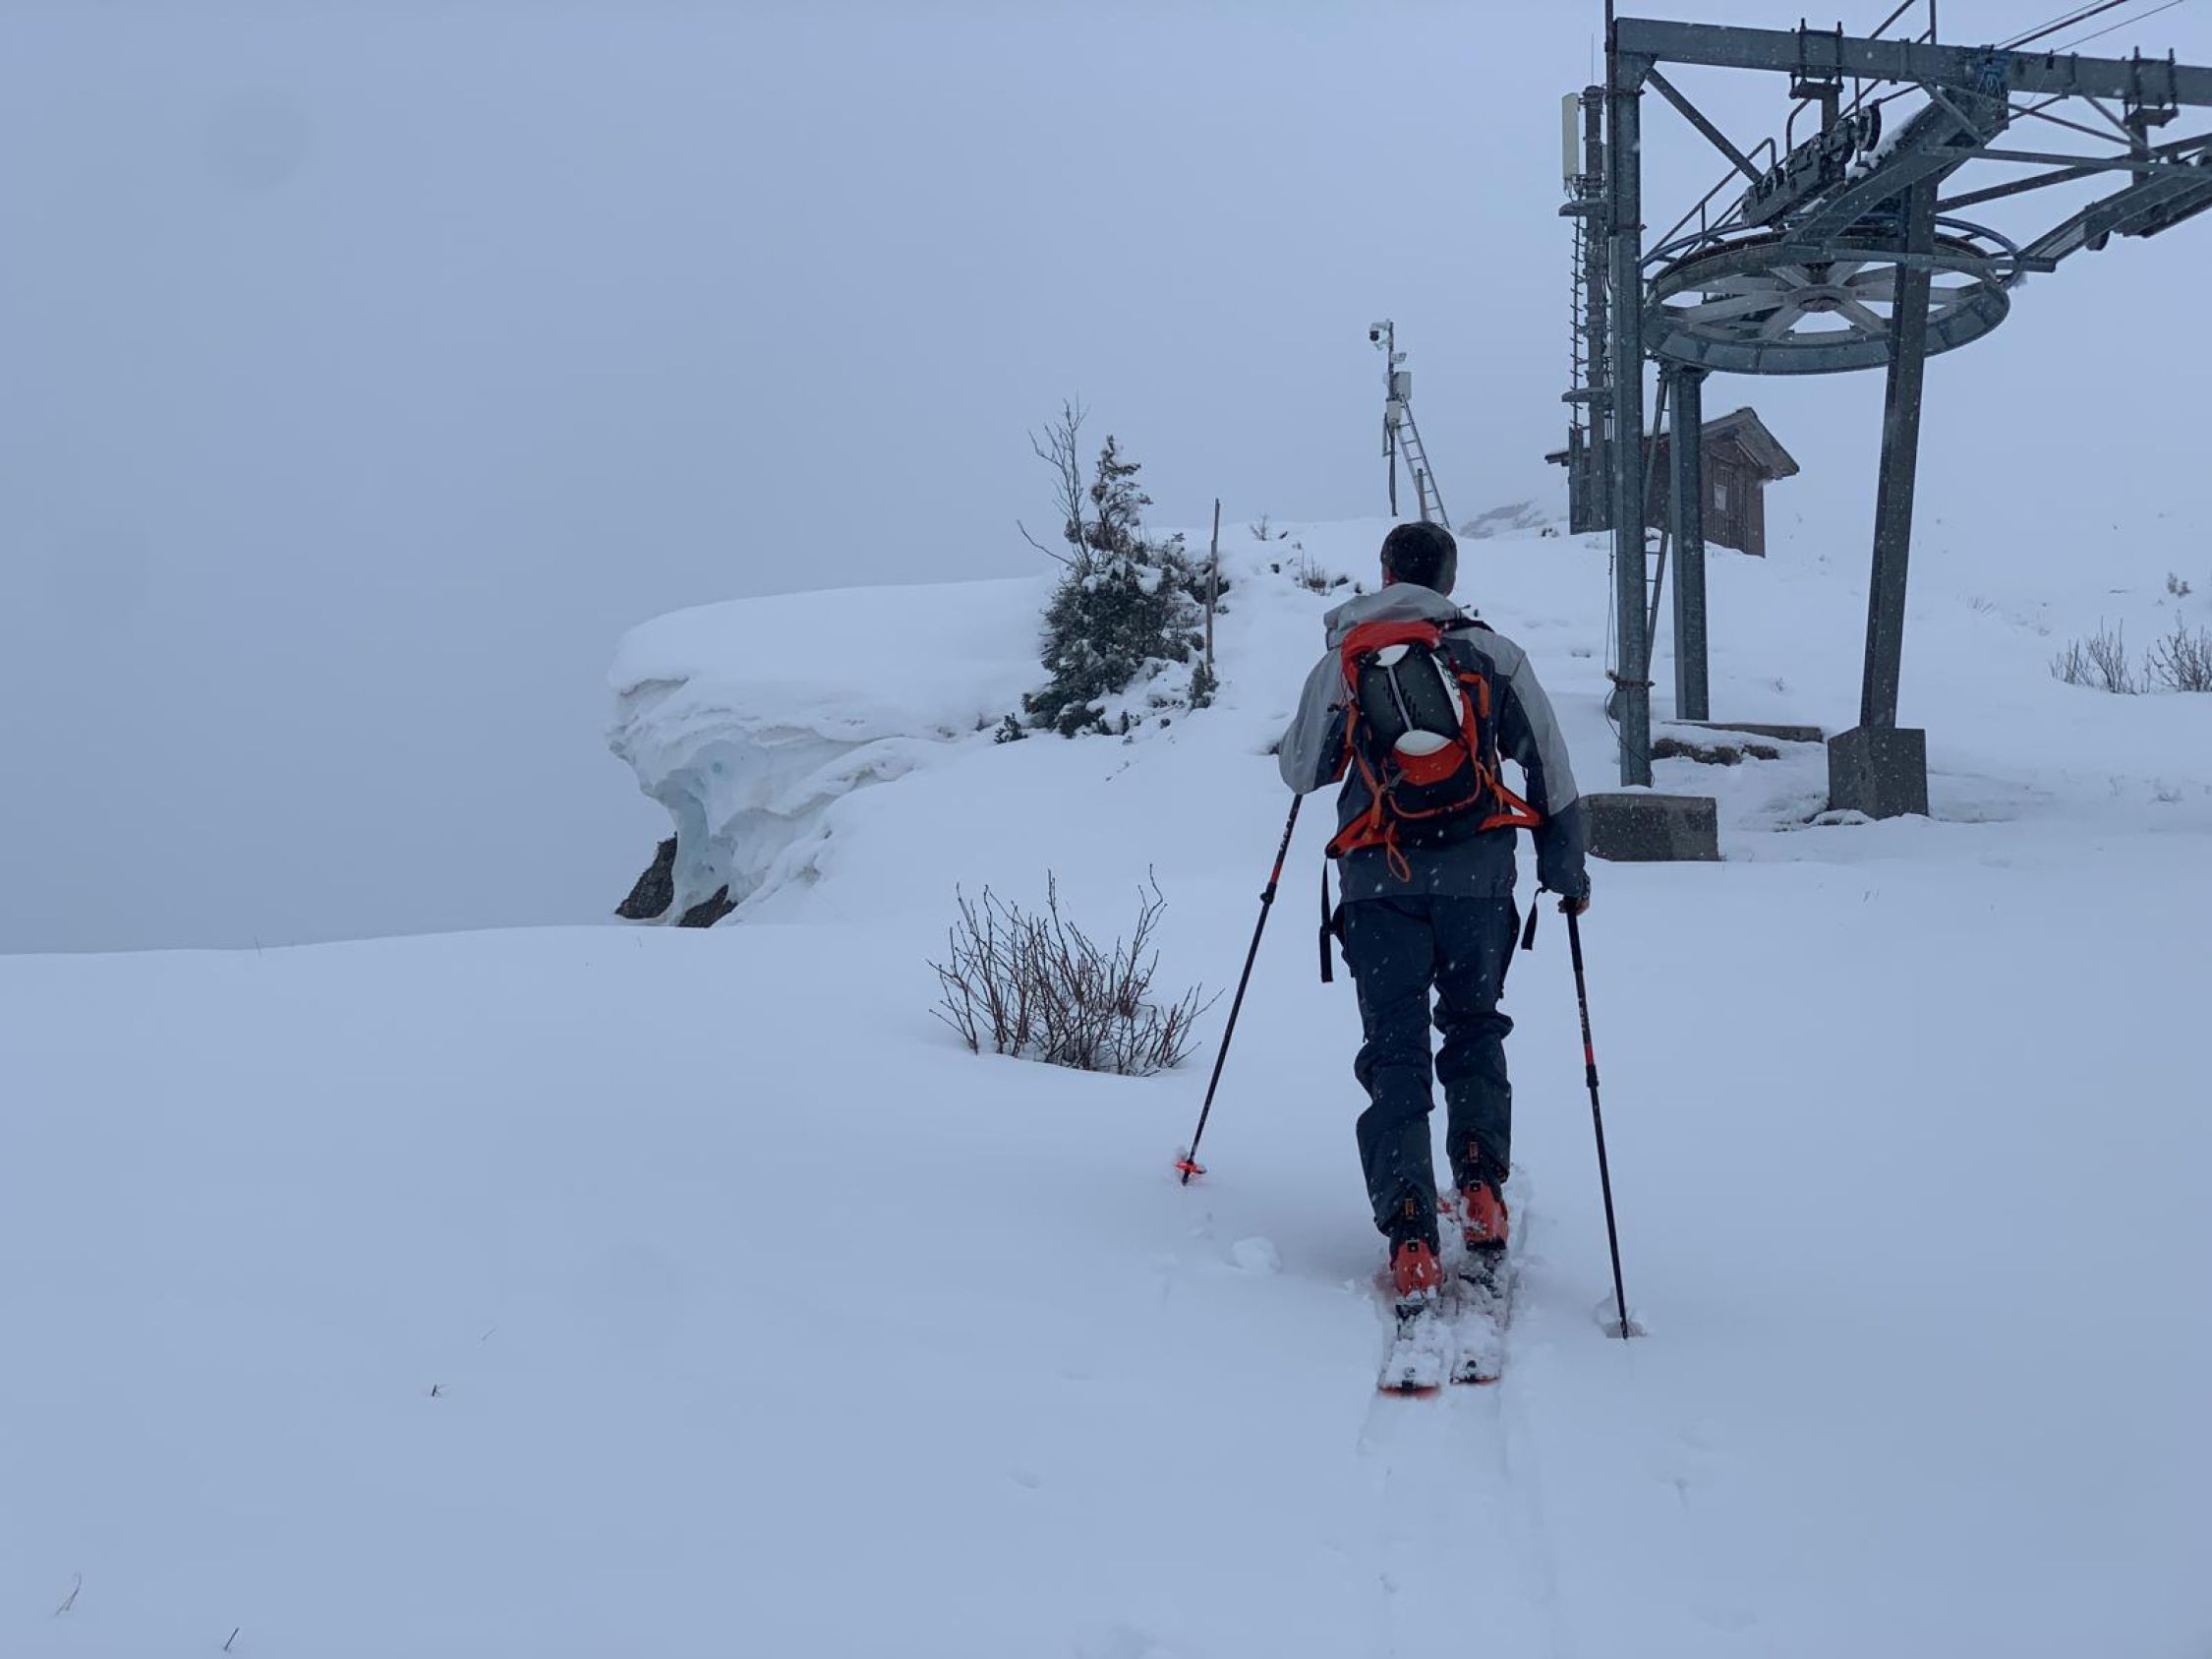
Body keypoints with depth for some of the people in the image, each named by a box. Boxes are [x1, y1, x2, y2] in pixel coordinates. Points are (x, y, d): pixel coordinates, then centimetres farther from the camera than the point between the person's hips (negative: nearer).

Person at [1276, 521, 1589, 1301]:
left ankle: (1408, 1230, -10)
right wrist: (1566, 872, 17)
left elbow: (1299, 770, 19)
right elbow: (1550, 769, 8)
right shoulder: (1493, 653, 10)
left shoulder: (1343, 657, 12)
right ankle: (1480, 1179, 2)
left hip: (1377, 878, 0)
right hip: (1475, 871, 0)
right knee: (1474, 1028, 20)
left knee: (1395, 1048, 3)